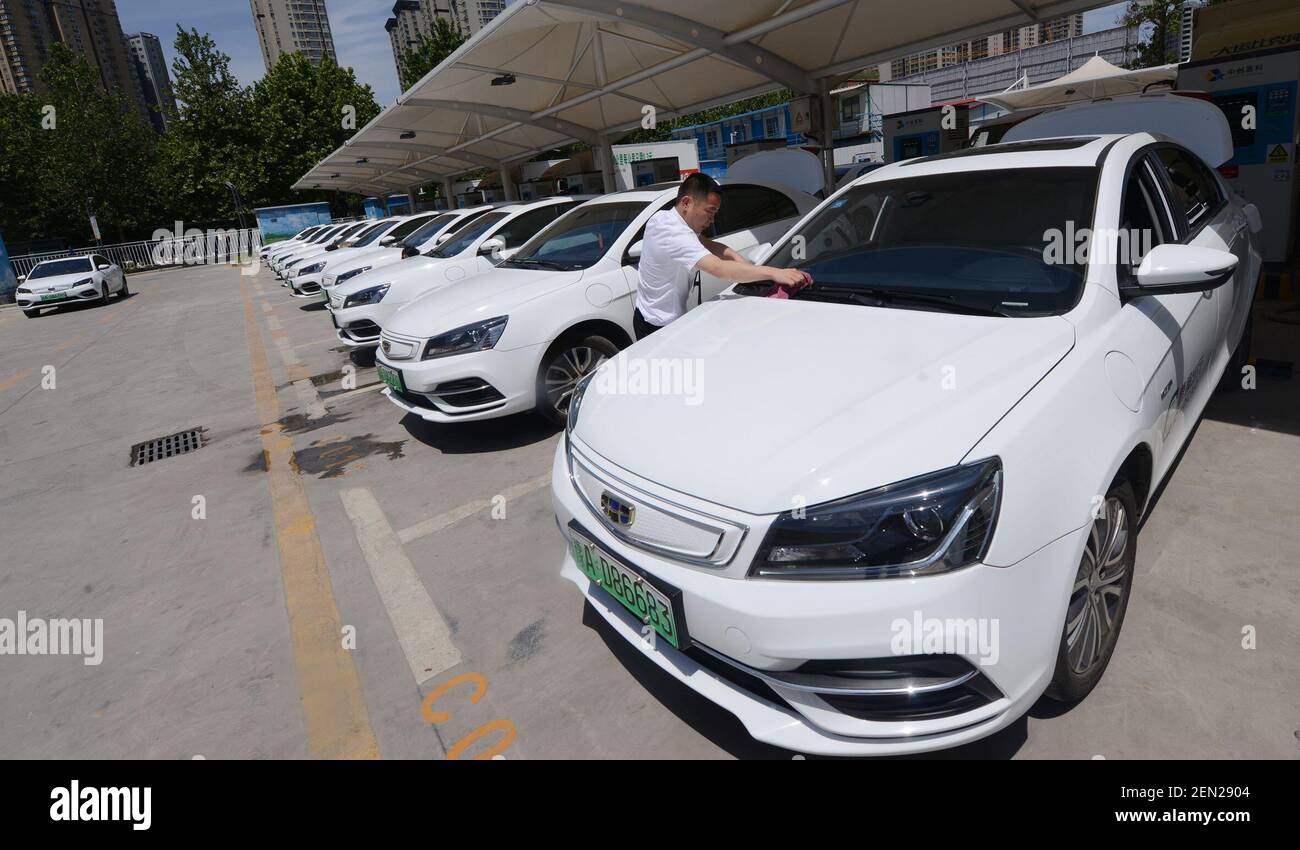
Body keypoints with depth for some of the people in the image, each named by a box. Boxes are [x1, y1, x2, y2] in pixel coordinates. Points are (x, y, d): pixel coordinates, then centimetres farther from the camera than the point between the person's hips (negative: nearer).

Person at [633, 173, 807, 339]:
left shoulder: (661, 217, 3)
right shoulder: (675, 235, -29)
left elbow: (706, 244, 3)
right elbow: (719, 269, -40)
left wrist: (736, 257, -16)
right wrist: (773, 273, -43)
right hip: (660, 327, -10)